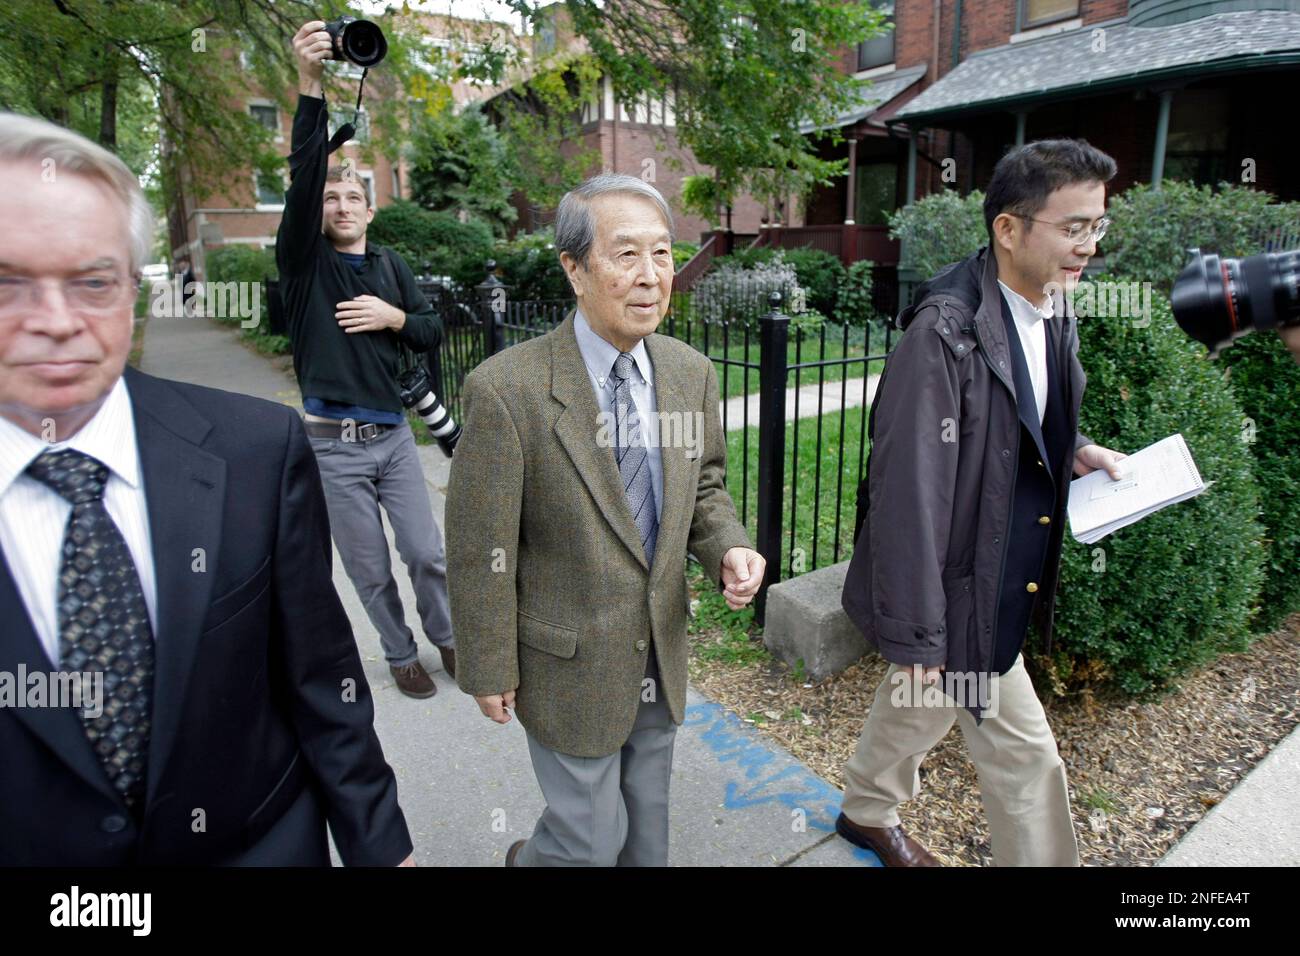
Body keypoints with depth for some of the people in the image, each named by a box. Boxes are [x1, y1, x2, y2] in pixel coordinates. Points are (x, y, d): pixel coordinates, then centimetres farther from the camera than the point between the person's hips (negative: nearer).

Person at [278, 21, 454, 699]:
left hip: (392, 434, 3)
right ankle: (401, 654, 29)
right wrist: (310, 86, -28)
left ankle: (445, 636, 31)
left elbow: (433, 332, 9)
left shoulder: (390, 266, 9)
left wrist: (394, 317, -12)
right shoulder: (303, 260, -2)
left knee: (427, 552, 7)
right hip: (334, 444, -2)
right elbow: (303, 173, -17)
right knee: (370, 569, 8)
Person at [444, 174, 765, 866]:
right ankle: (531, 860, 47)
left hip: (661, 654, 5)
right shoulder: (507, 389, -23)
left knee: (647, 818, 25)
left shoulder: (691, 373, -5)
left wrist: (730, 550, -13)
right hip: (570, 664, -5)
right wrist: (490, 672, -8)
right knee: (592, 836, 14)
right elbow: (479, 550, -16)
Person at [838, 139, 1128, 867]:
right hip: (960, 589, -9)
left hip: (1005, 579, 9)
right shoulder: (946, 330, -25)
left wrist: (1073, 448, -2)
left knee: (921, 701, 27)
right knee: (1023, 754, 7)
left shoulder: (1055, 313, 2)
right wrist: (914, 632, -21)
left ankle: (869, 812, 51)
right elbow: (909, 489, -25)